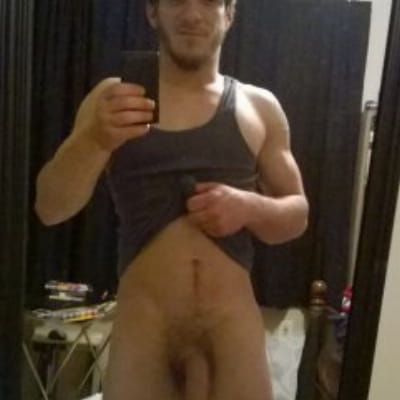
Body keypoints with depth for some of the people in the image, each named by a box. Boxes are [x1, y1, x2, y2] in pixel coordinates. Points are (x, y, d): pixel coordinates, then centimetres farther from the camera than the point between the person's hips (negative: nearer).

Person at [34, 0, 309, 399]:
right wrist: (93, 141, -21)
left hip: (230, 327, 1)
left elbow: (297, 214, 10)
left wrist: (250, 207, -12)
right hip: (141, 326, 0)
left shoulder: (259, 108, 4)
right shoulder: (111, 98, 2)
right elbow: (49, 208, -2)